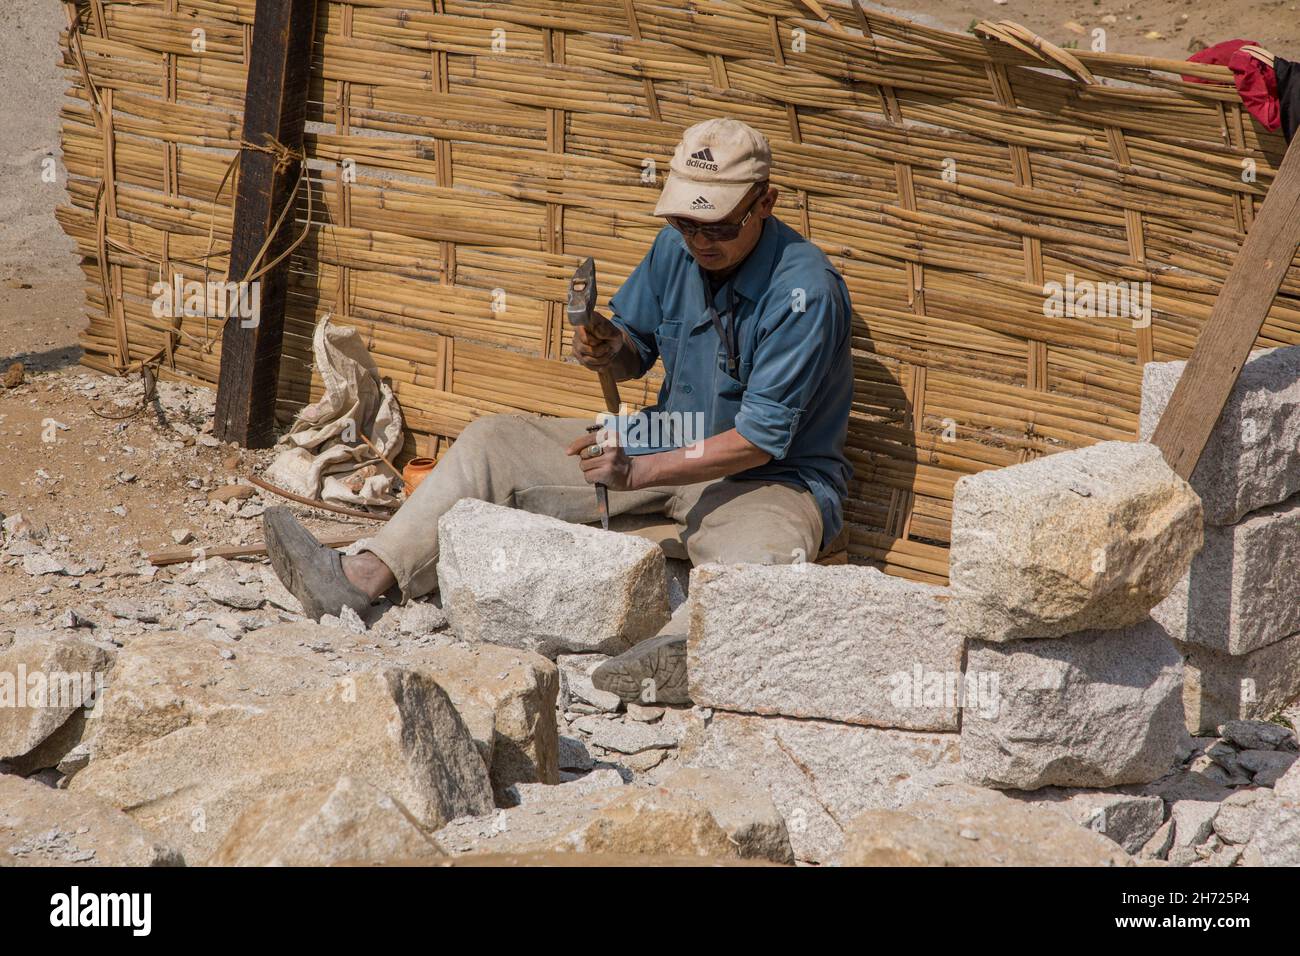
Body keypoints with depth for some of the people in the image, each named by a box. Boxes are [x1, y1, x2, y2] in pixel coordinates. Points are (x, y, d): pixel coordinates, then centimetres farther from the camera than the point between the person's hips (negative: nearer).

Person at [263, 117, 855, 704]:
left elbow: (761, 437, -27)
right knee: (493, 442, 2)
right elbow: (637, 353, 12)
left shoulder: (804, 290, -24)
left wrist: (638, 470, -32)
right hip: (669, 445, 8)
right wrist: (612, 351, -14)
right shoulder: (676, 247, -2)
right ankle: (360, 580, -8)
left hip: (773, 475, -7)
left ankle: (679, 648, -76)